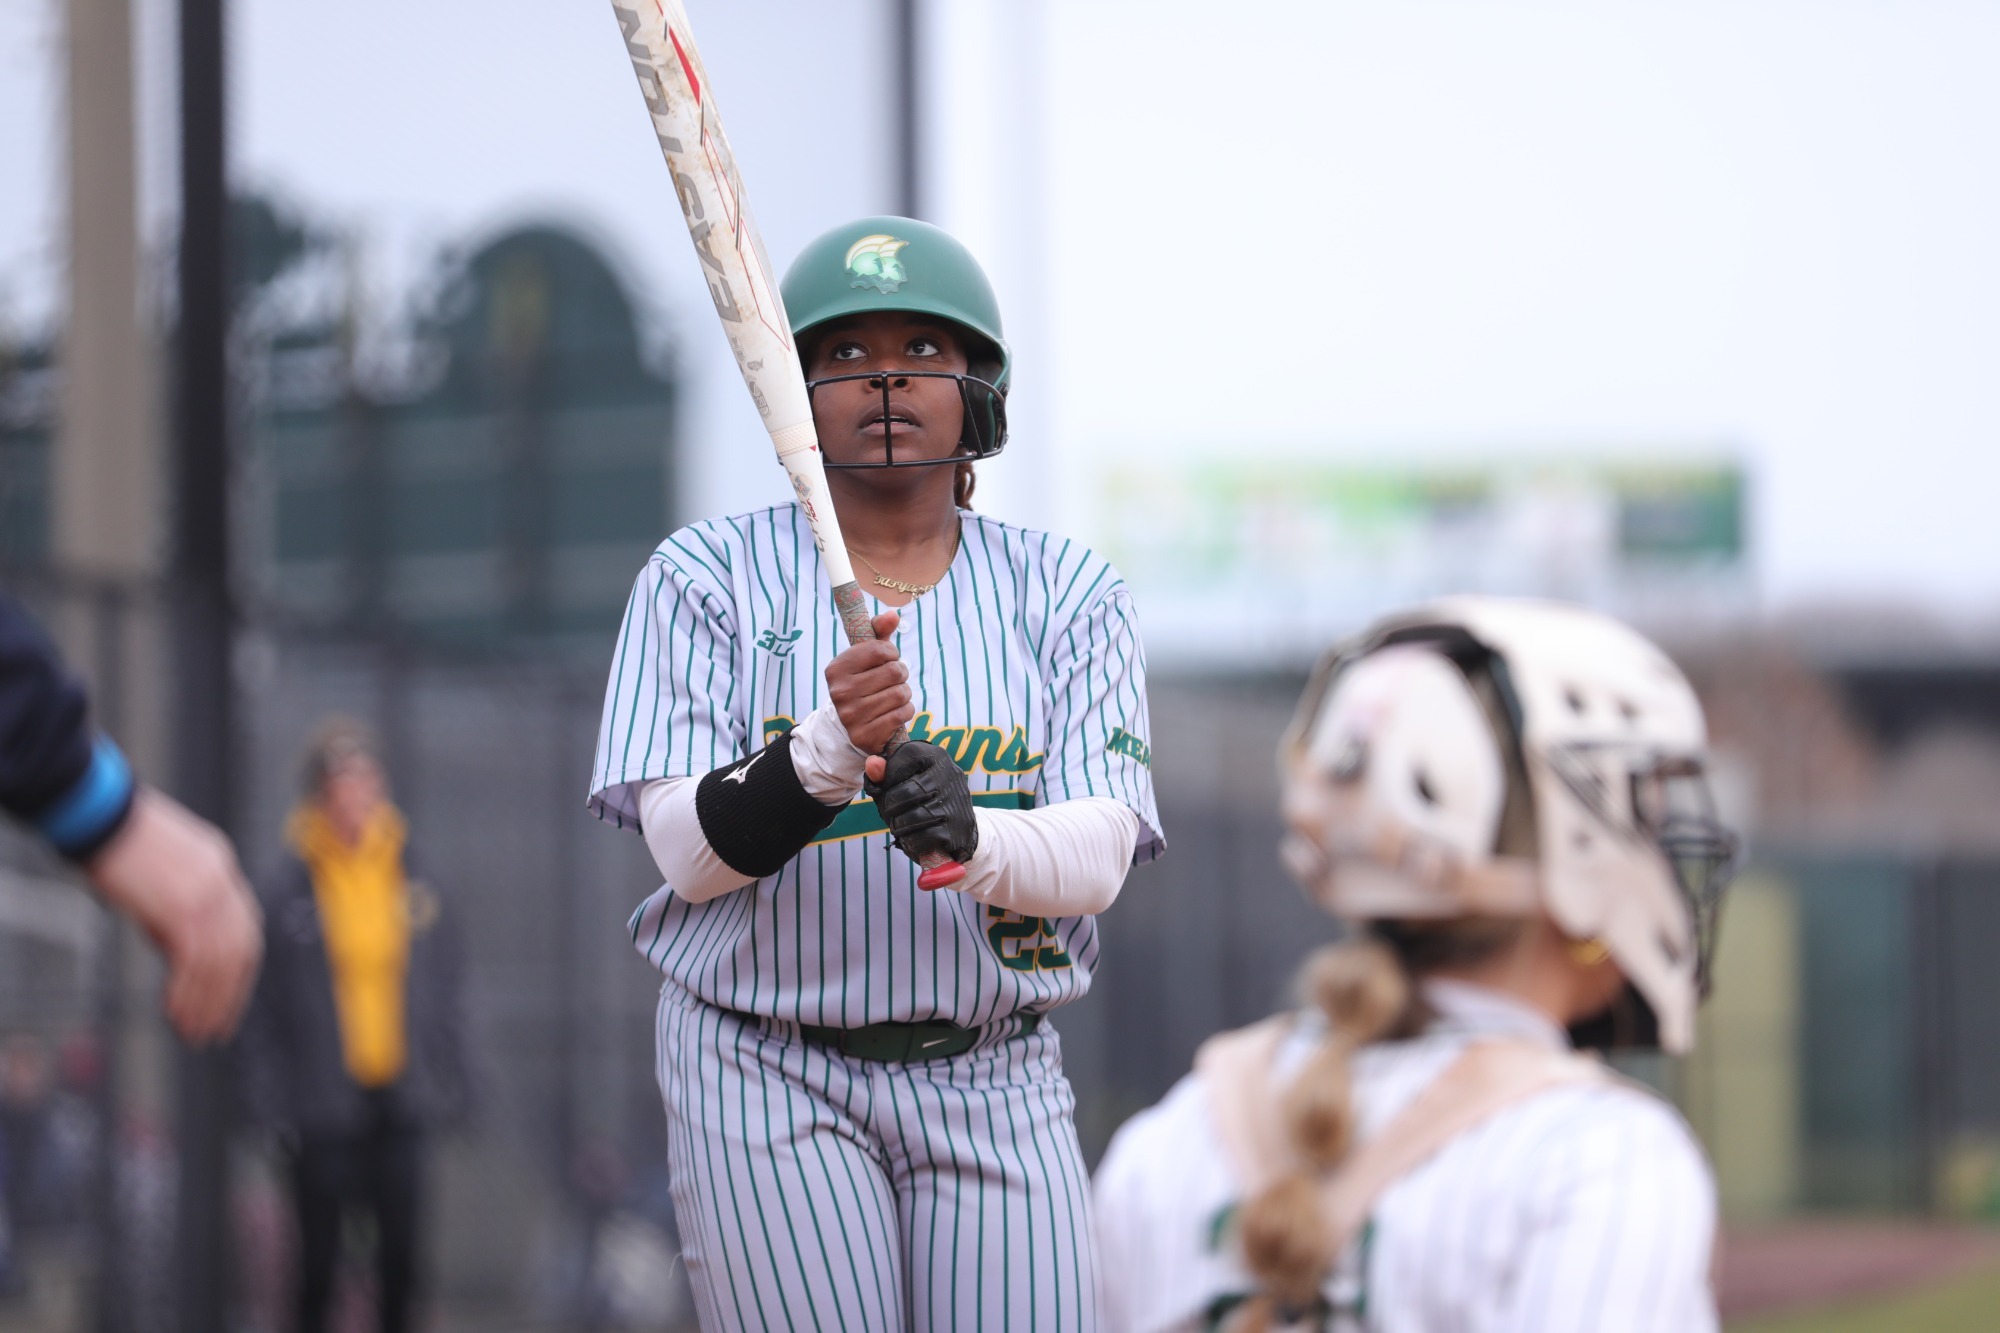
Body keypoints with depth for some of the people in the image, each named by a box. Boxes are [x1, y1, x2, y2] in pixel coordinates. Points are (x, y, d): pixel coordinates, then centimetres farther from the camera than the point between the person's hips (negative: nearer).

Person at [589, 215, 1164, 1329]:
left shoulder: (1068, 595, 6)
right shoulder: (707, 579, 2)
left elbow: (1099, 860, -7)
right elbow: (691, 852, -9)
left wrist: (970, 838, -29)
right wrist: (833, 747, -28)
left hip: (997, 1090, 2)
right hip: (767, 1080, -2)